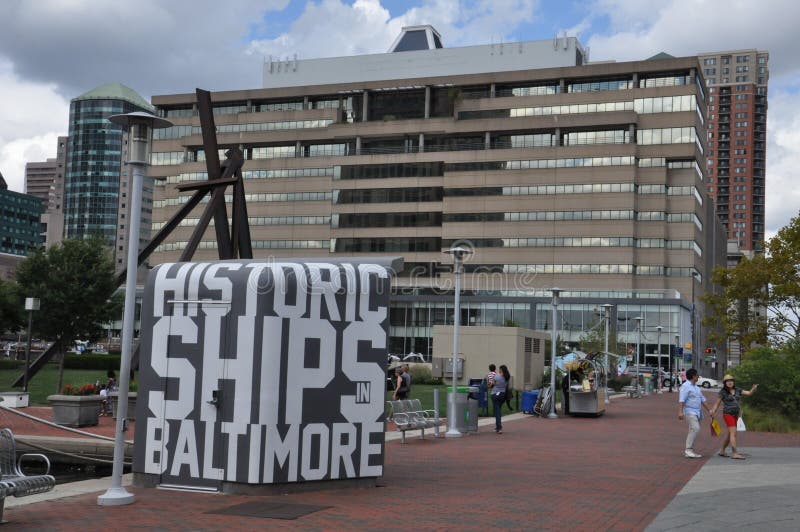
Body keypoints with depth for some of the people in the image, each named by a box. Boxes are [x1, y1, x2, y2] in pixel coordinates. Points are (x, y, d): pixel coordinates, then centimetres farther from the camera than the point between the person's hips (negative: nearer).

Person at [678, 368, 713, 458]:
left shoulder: (696, 387, 19)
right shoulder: (685, 386, -10)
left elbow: (702, 399, 25)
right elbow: (681, 400, -19)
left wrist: (708, 410, 23)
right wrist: (680, 411, -28)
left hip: (698, 412, 9)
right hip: (690, 411, -9)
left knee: (693, 430, 7)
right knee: (695, 428, -22)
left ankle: (688, 450, 10)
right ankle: (688, 449, -22)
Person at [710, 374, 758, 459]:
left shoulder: (737, 390, 9)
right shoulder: (723, 392, -5)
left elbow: (749, 393, 5)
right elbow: (717, 403, -4)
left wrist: (753, 388, -15)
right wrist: (713, 411, -20)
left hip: (735, 415, 7)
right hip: (728, 414, -7)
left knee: (729, 434, 14)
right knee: (733, 433, -16)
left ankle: (722, 451, 26)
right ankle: (734, 453, -21)